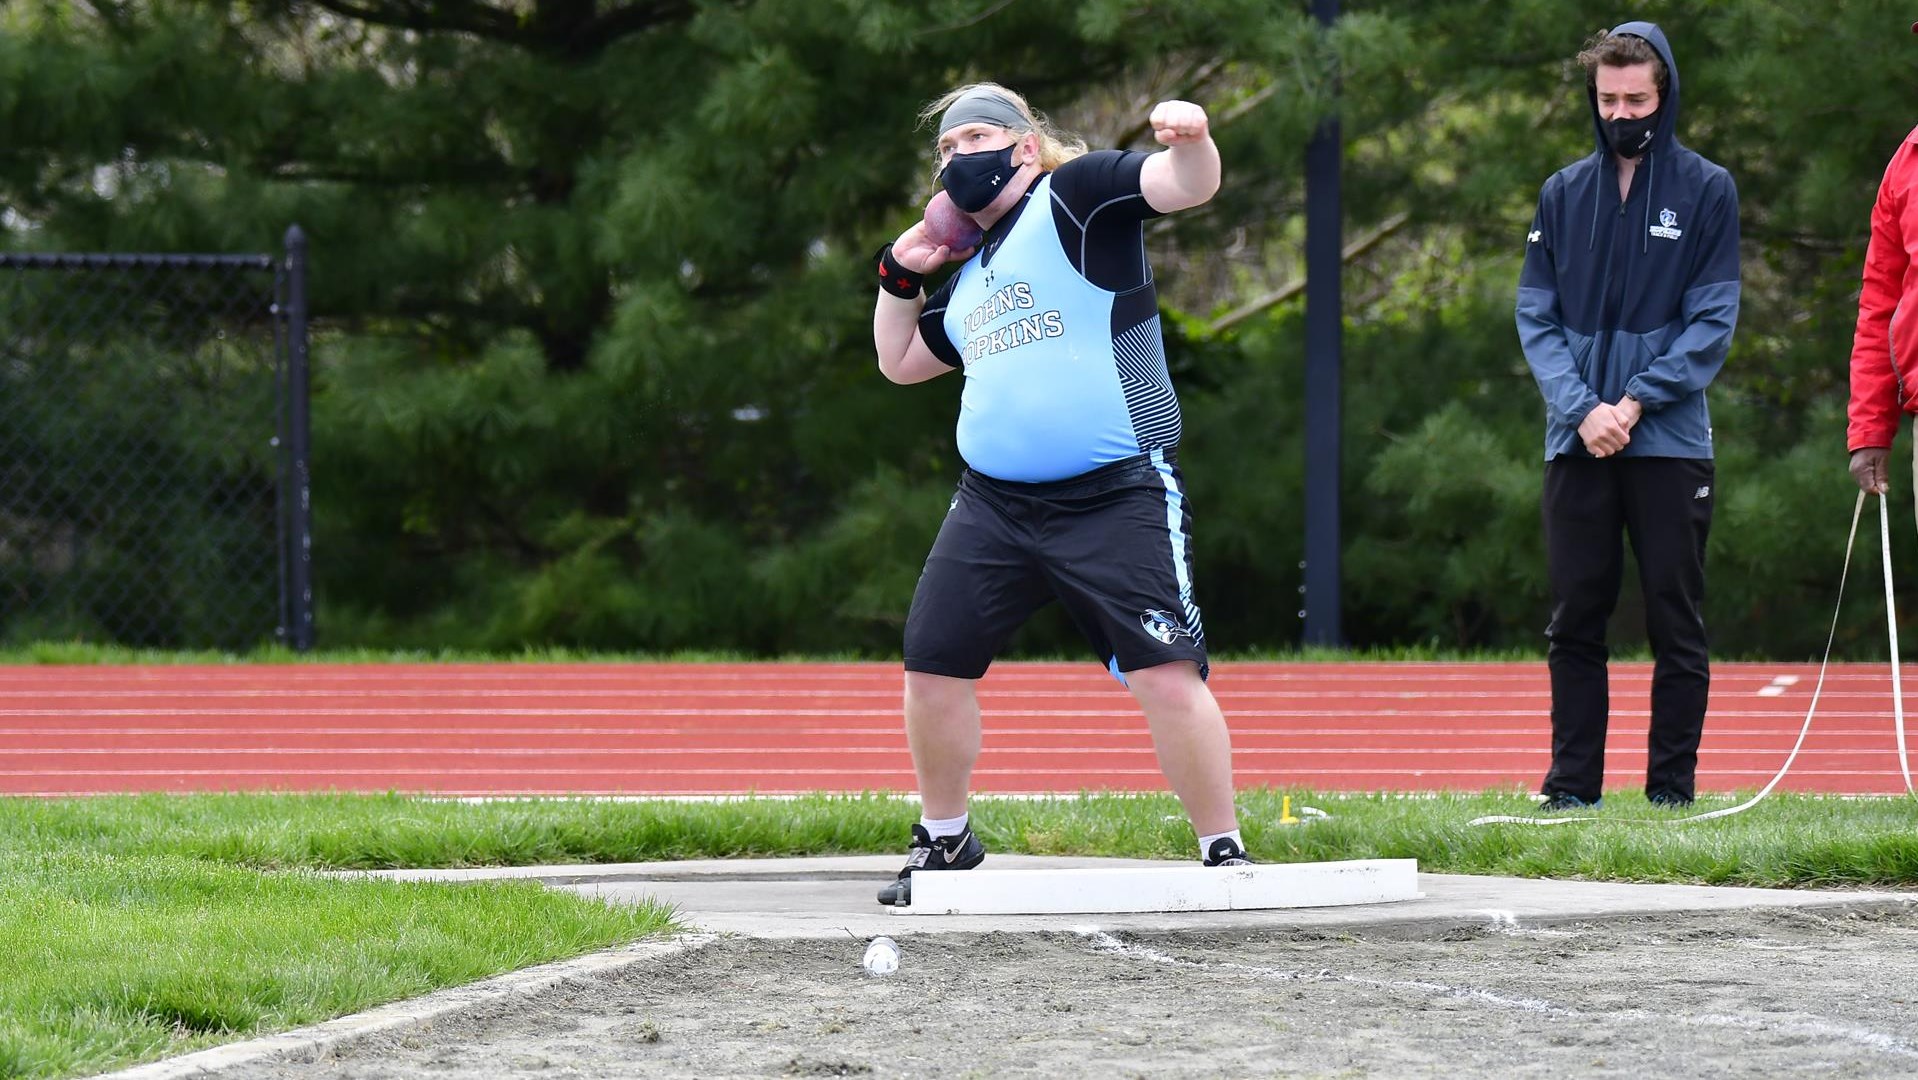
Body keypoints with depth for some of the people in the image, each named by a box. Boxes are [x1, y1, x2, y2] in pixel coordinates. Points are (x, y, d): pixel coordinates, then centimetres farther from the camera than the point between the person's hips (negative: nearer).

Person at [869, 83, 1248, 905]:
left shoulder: (1077, 194, -1)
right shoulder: (970, 275, 20)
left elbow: (1186, 187, -16)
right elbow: (900, 362, 33)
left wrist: (1191, 140, -38)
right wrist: (900, 276, 17)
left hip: (1118, 498, -7)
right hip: (993, 504, 7)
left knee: (1167, 675, -15)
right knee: (931, 667, 5)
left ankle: (1224, 856, -5)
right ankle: (944, 840, 24)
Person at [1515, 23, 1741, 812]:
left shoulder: (1706, 191, 2)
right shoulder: (1563, 195, 10)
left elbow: (1713, 321, -3)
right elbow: (1536, 316, 6)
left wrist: (1635, 401, -13)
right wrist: (1582, 407, -9)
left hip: (1670, 442, -3)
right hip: (1577, 443, 3)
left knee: (1676, 625, 0)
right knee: (1574, 623, 4)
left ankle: (1672, 788, 3)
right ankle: (1572, 784, 8)